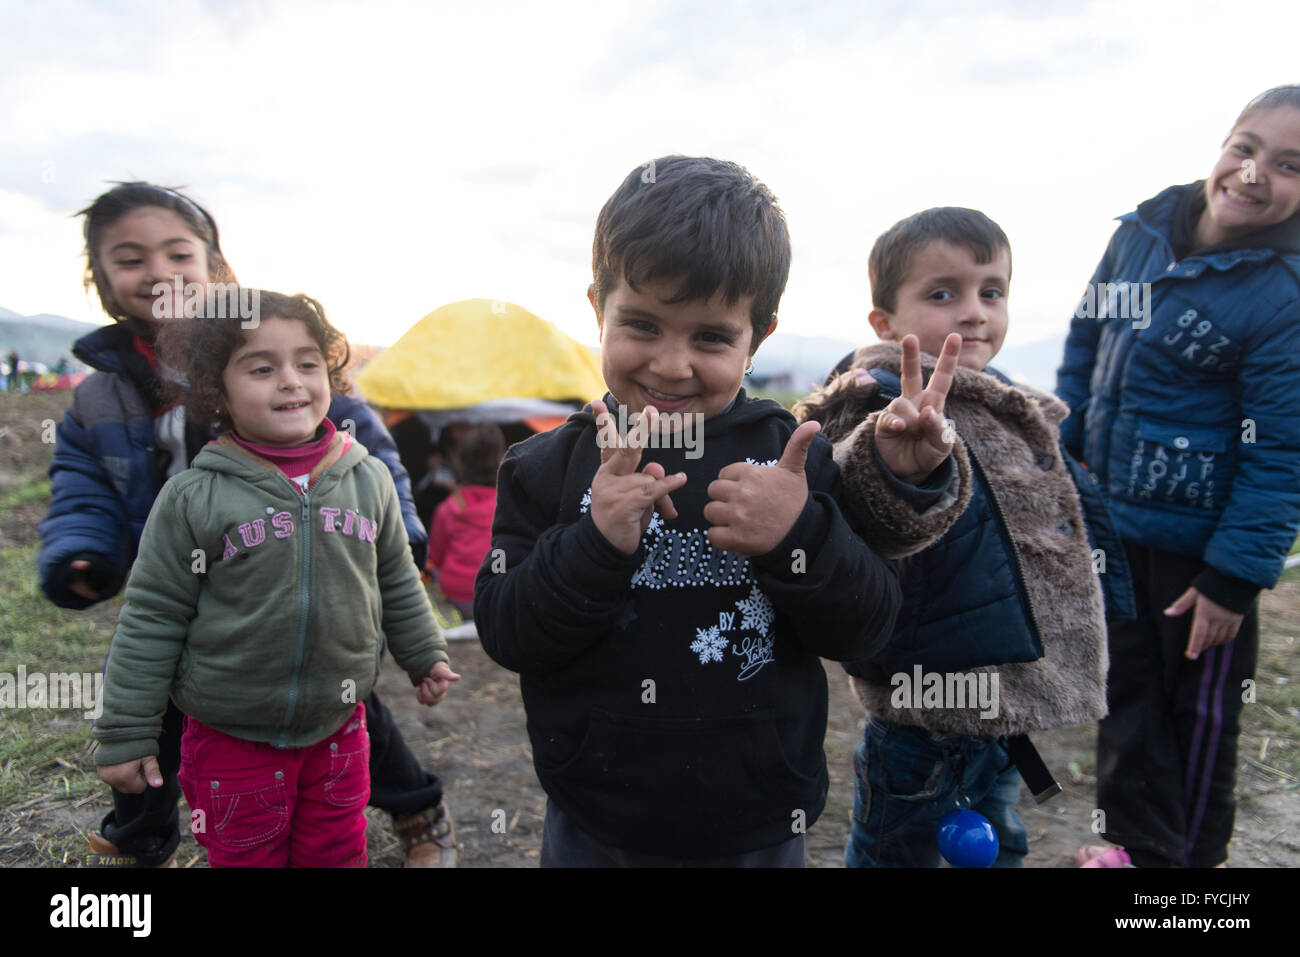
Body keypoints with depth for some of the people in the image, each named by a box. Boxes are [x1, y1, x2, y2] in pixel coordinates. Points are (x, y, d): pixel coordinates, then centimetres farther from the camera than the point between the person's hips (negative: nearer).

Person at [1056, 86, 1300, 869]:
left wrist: (1236, 575, -16)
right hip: (1109, 521, 5)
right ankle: (1143, 849, 39)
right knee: (1125, 695, 18)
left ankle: (1195, 853, 39)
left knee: (1201, 710, 15)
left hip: (1200, 543, -5)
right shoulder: (1141, 233, 0)